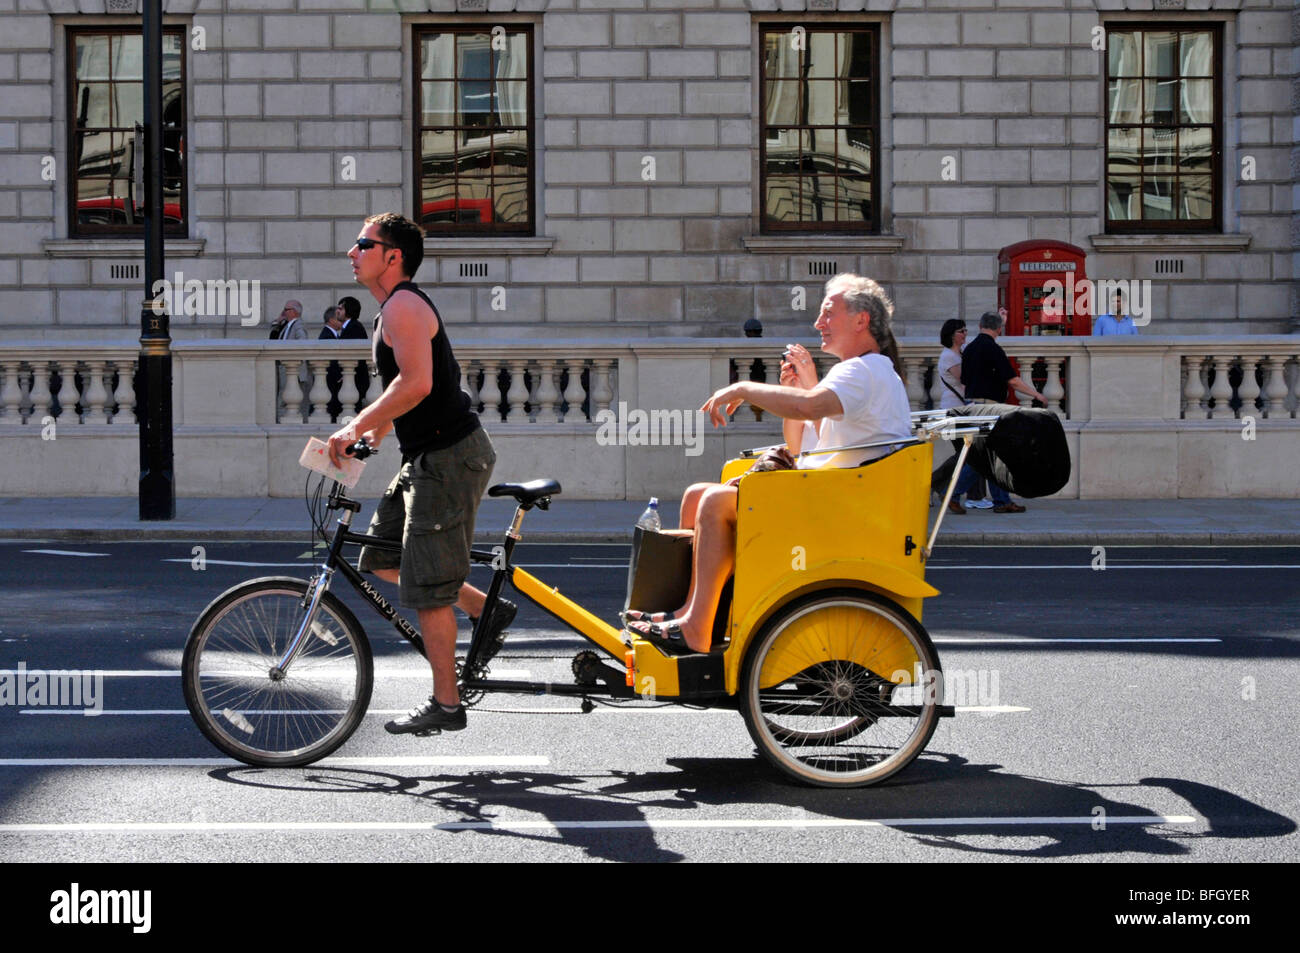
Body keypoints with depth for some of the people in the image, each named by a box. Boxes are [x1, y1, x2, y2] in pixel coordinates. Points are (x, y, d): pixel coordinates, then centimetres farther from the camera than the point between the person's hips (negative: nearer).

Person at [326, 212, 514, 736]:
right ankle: (487, 610, 21)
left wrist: (355, 427, -23)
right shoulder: (395, 309, 17)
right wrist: (379, 425, 19)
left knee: (426, 585, -5)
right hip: (427, 456, 10)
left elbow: (417, 384, -28)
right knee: (380, 558, 15)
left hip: (448, 457, -10)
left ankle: (445, 703, 5)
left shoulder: (403, 306, -16)